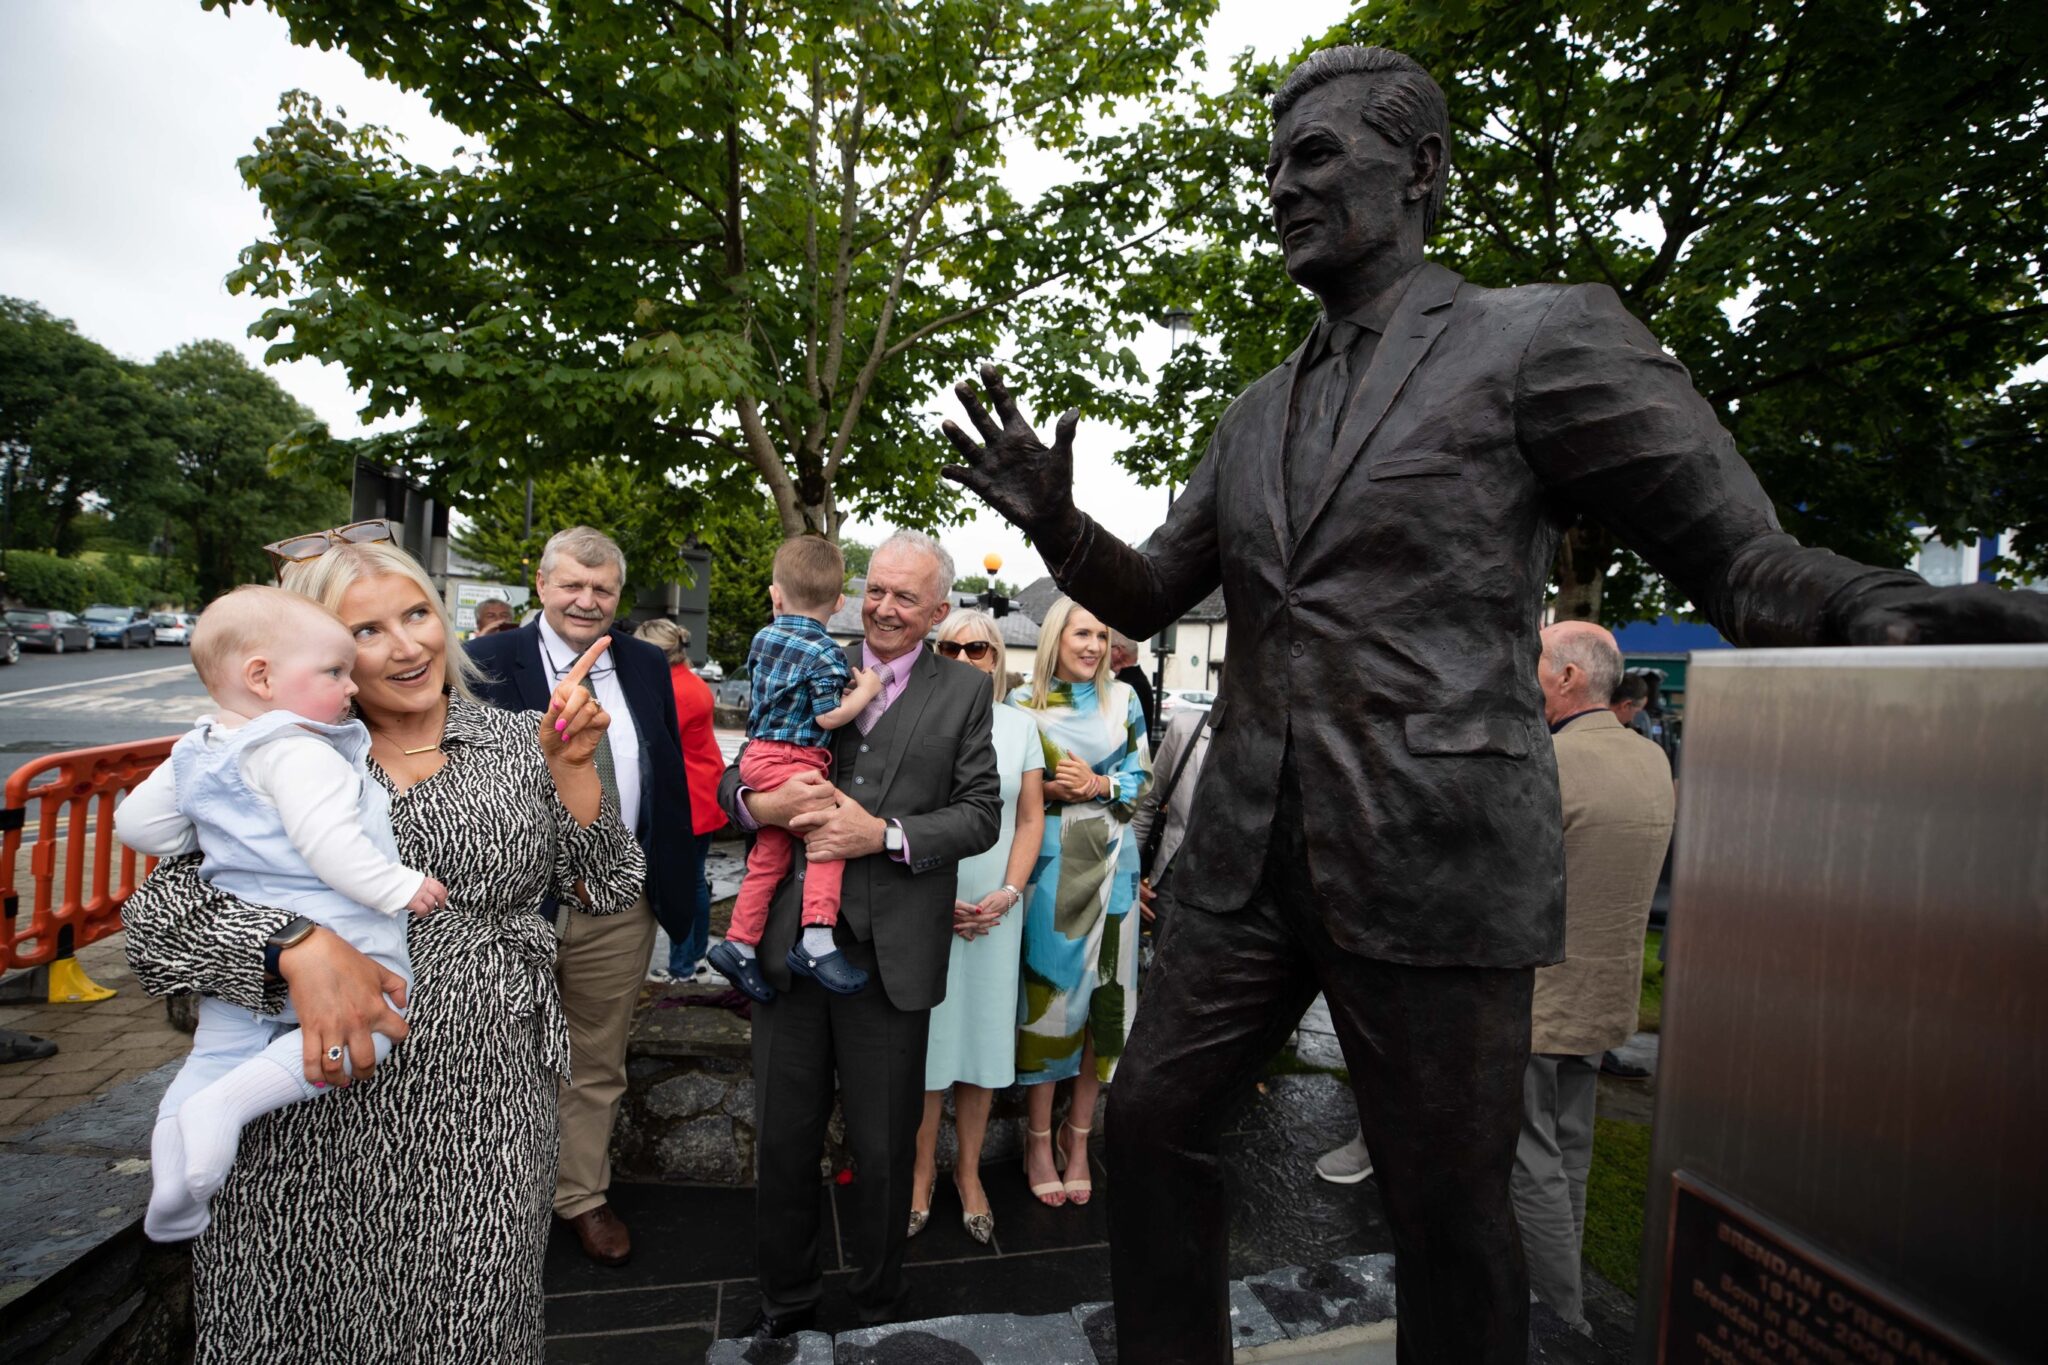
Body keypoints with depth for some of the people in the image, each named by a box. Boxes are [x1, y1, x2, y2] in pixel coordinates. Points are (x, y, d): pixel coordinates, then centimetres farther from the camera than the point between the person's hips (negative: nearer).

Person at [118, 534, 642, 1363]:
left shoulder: (518, 743, 4)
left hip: (478, 1120, 0)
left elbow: (608, 891, 2)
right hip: (313, 1121, 0)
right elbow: (157, 911, -7)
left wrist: (572, 768, -10)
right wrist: (298, 944, -25)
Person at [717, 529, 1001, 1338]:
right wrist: (759, 803, -14)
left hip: (891, 953, -2)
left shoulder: (964, 693, 2)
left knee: (881, 1147, 15)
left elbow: (981, 814, -4)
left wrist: (886, 834, -17)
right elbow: (736, 781, 8)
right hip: (791, 939, 2)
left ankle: (877, 1307, 40)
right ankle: (785, 1297, 41)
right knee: (783, 1138, 17)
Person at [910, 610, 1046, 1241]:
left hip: (995, 910, 2)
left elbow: (1031, 819, 7)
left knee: (984, 1033, 9)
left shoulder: (1019, 726, 7)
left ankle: (969, 1170, 26)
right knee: (925, 1035, 5)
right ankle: (923, 1169, 24)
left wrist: (1006, 894, -6)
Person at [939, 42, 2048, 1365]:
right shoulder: (1258, 412, 15)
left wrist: (1881, 607, -28)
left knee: (1450, 1212, 9)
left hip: (1438, 860, -5)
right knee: (1154, 1118, 12)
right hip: (1250, 849, 6)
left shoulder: (1544, 335, -2)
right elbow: (1148, 596, 16)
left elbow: (1744, 558, -5)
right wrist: (1052, 517, -3)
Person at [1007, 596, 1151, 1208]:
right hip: (1047, 861, -2)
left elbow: (1141, 779, 7)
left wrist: (1096, 785, -11)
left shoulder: (1123, 700, 8)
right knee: (1047, 990, 0)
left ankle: (1078, 1134, 23)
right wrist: (1050, 789, -14)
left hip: (1109, 860, 2)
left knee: (1106, 993, 5)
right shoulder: (1022, 703, 2)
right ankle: (1039, 1138, 18)